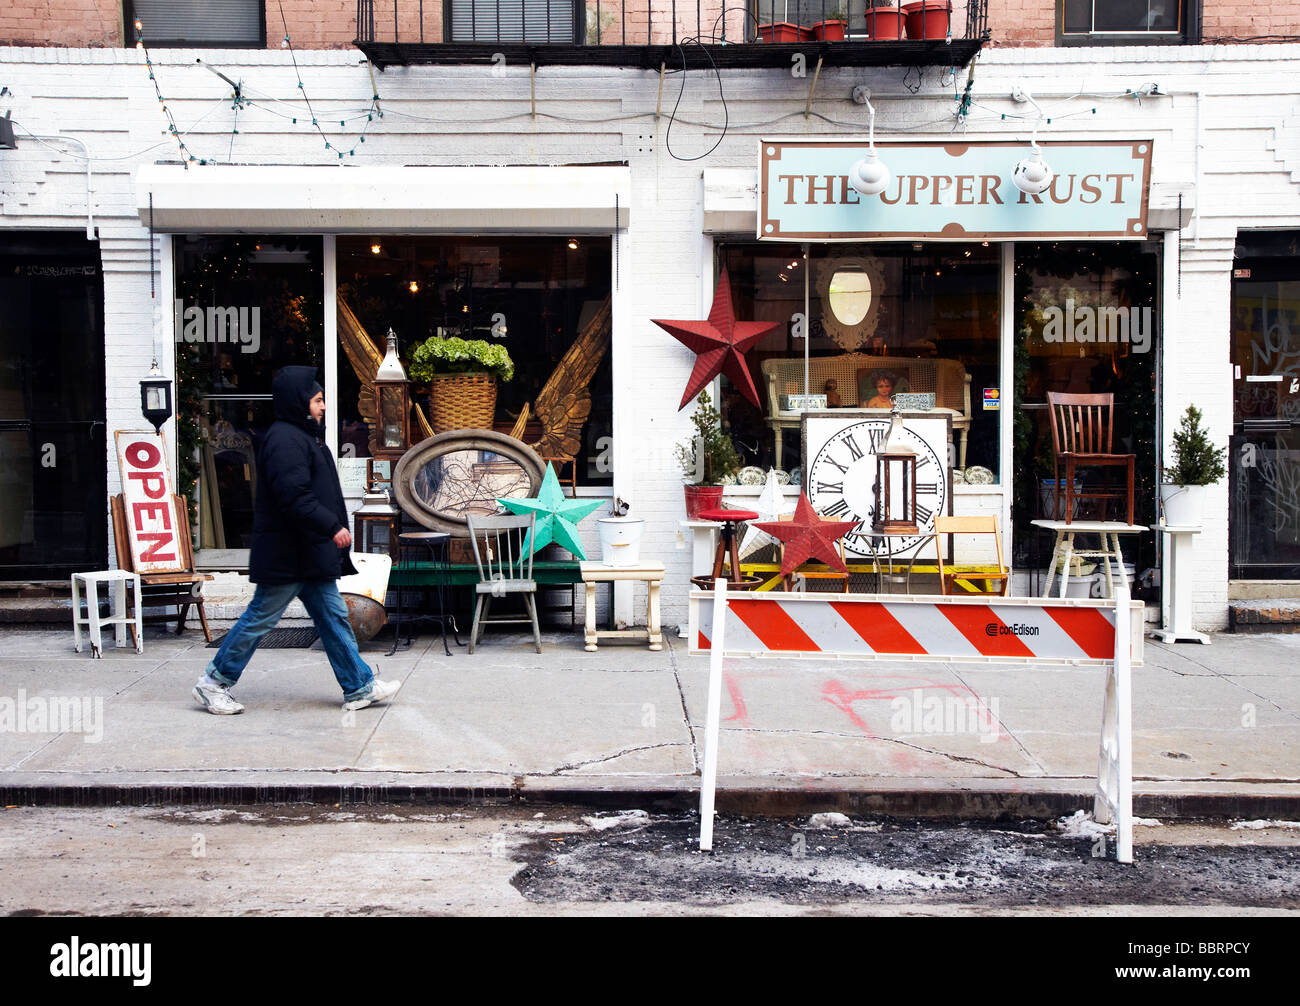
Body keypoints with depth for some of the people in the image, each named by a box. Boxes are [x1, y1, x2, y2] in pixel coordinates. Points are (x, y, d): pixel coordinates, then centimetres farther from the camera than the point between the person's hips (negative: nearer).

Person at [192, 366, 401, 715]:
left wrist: (332, 529, 22)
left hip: (311, 554, 11)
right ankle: (213, 684, 11)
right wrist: (332, 527, -24)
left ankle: (359, 688, 15)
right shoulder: (285, 440, -17)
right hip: (287, 555, -11)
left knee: (333, 616, 10)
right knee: (260, 619, -1)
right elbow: (294, 497, -26)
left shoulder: (304, 436, 17)